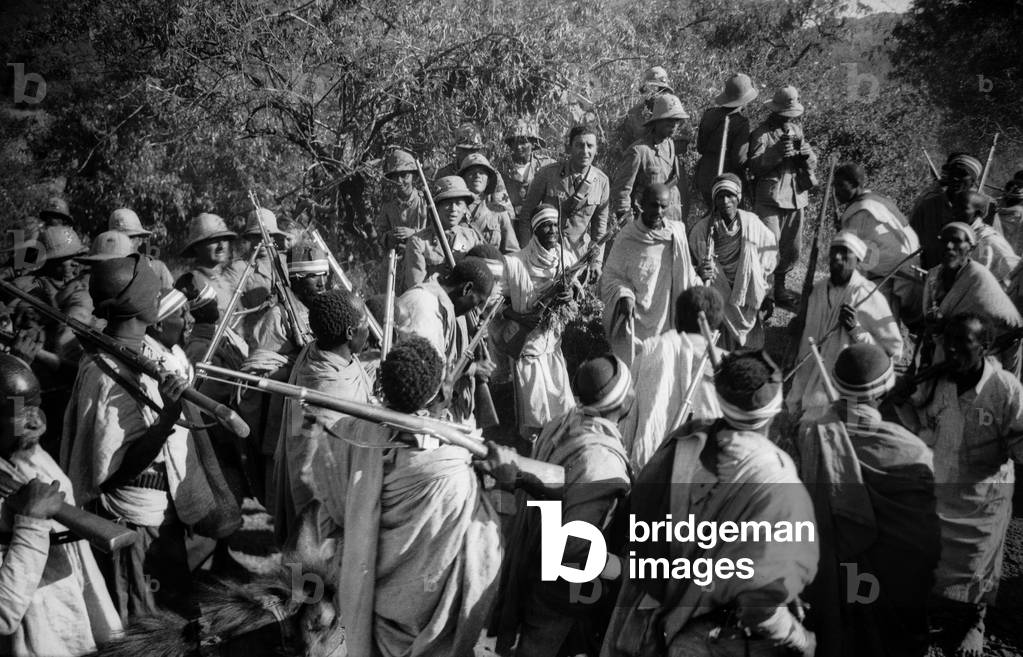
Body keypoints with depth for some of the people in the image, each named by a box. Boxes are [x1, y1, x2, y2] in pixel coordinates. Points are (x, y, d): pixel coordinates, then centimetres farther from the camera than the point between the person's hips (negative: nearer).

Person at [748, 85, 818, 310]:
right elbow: (754, 167, -13)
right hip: (770, 199, -6)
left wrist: (806, 152, -9)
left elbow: (812, 164, 13)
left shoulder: (796, 129, 15)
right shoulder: (762, 133, -4)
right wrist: (777, 153, -24)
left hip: (796, 197, 6)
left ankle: (779, 288, 27)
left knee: (793, 250, 10)